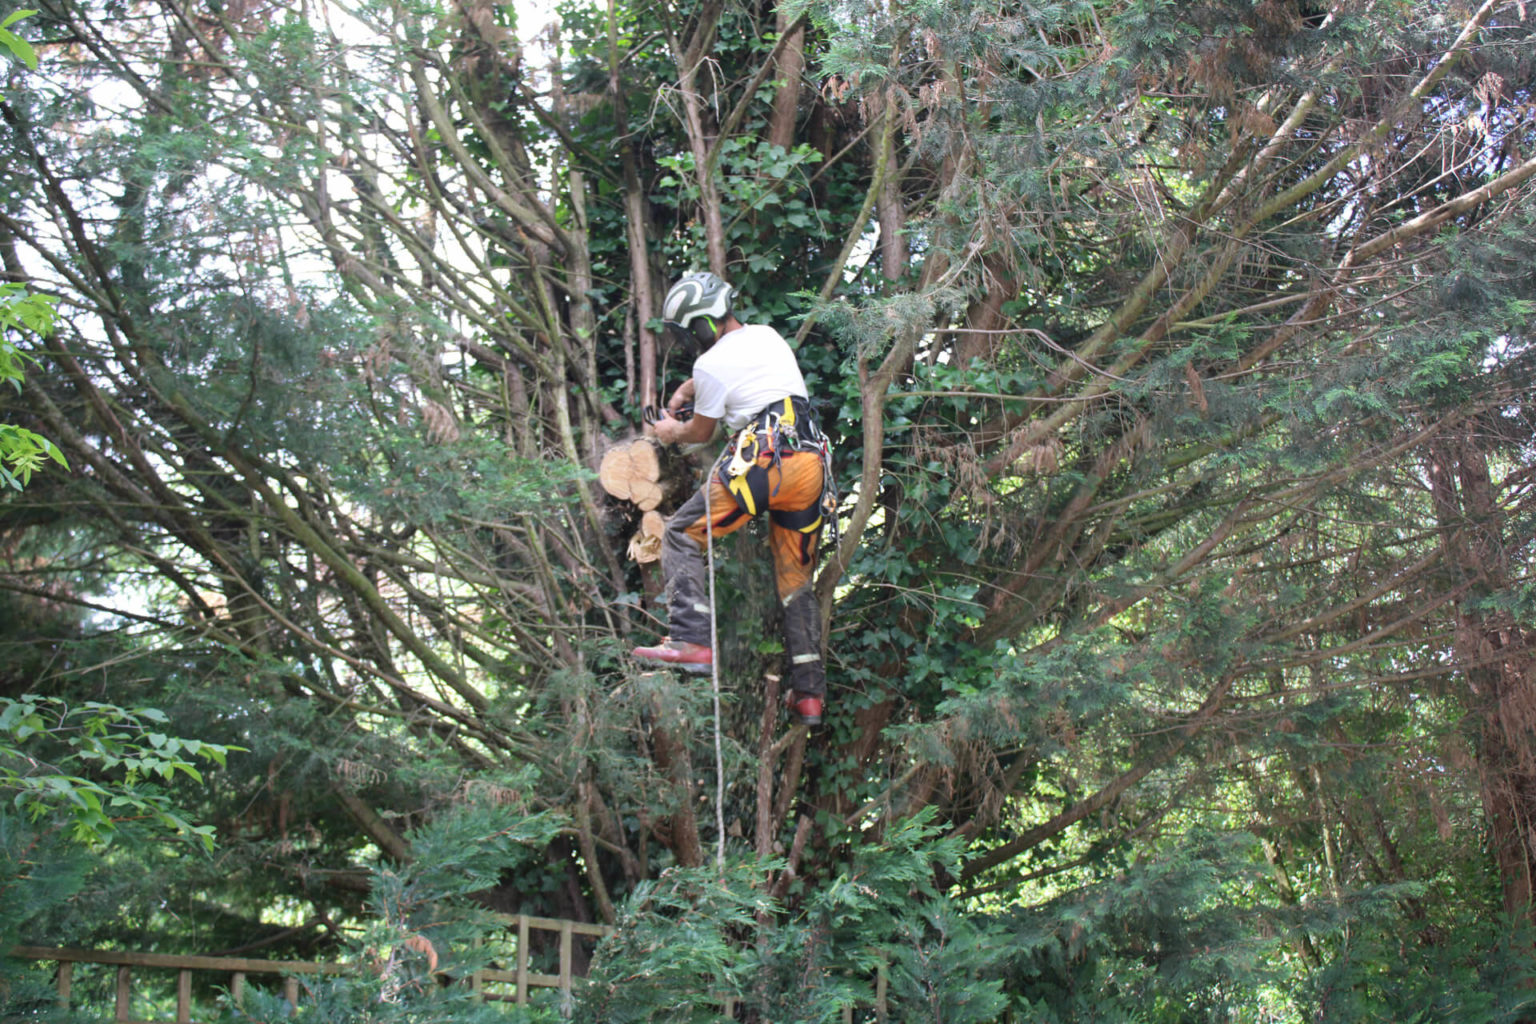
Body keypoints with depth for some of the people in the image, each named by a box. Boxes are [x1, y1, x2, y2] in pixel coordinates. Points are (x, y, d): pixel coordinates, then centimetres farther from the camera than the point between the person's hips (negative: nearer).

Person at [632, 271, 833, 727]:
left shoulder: (712, 365, -1)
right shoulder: (768, 335, 20)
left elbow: (701, 431, 15)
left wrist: (673, 431, 35)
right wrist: (685, 390, 51)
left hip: (763, 459, -7)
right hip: (812, 463, 7)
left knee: (681, 535, 4)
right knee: (796, 582, 14)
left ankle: (691, 641, -12)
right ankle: (810, 693, 14)